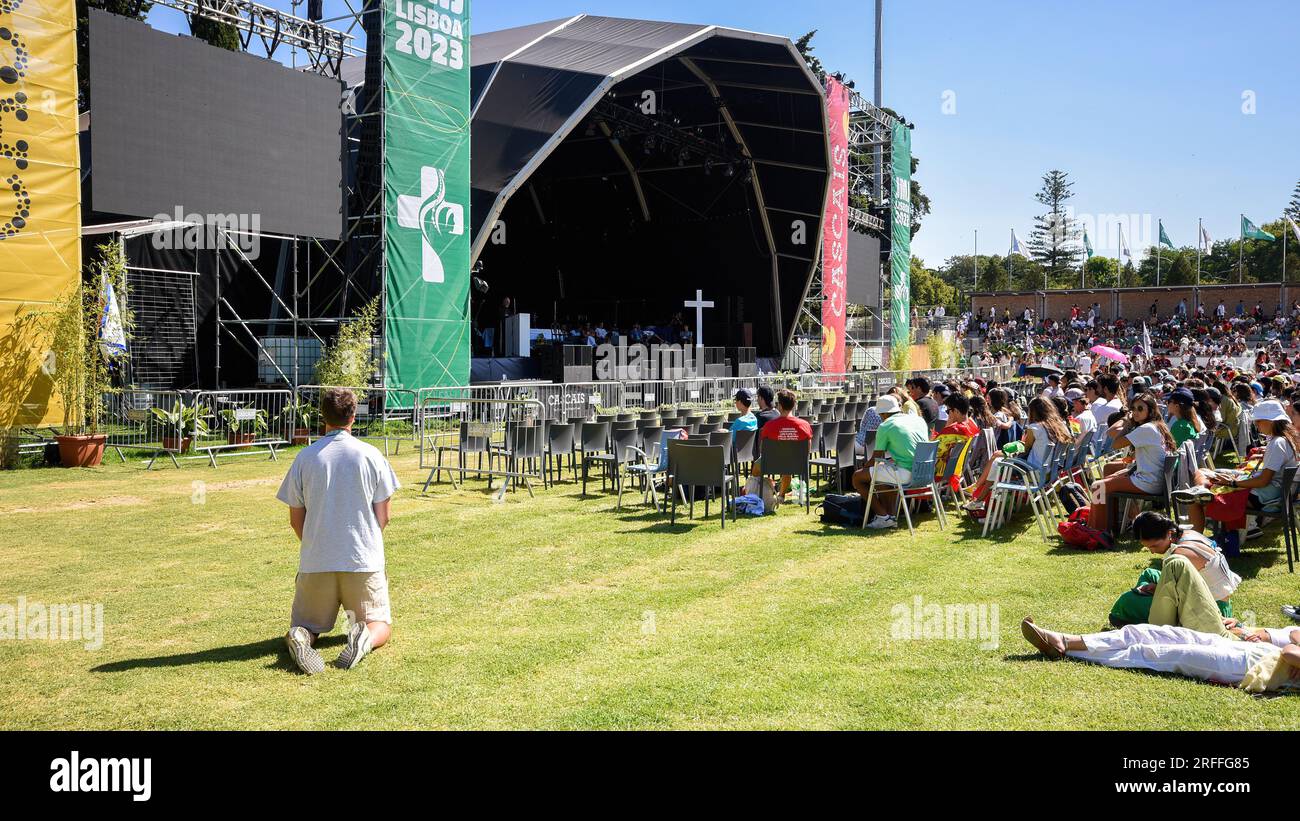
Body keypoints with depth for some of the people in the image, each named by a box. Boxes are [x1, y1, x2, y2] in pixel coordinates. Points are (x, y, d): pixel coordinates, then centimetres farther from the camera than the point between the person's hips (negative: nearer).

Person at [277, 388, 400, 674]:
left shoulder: (305, 457, 0)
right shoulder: (370, 455, -2)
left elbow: (296, 520, 5)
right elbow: (382, 517, 1)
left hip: (315, 562, 1)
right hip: (364, 560, -1)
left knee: (305, 626, 15)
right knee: (381, 625, 13)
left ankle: (301, 637, -20)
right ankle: (365, 637, -22)